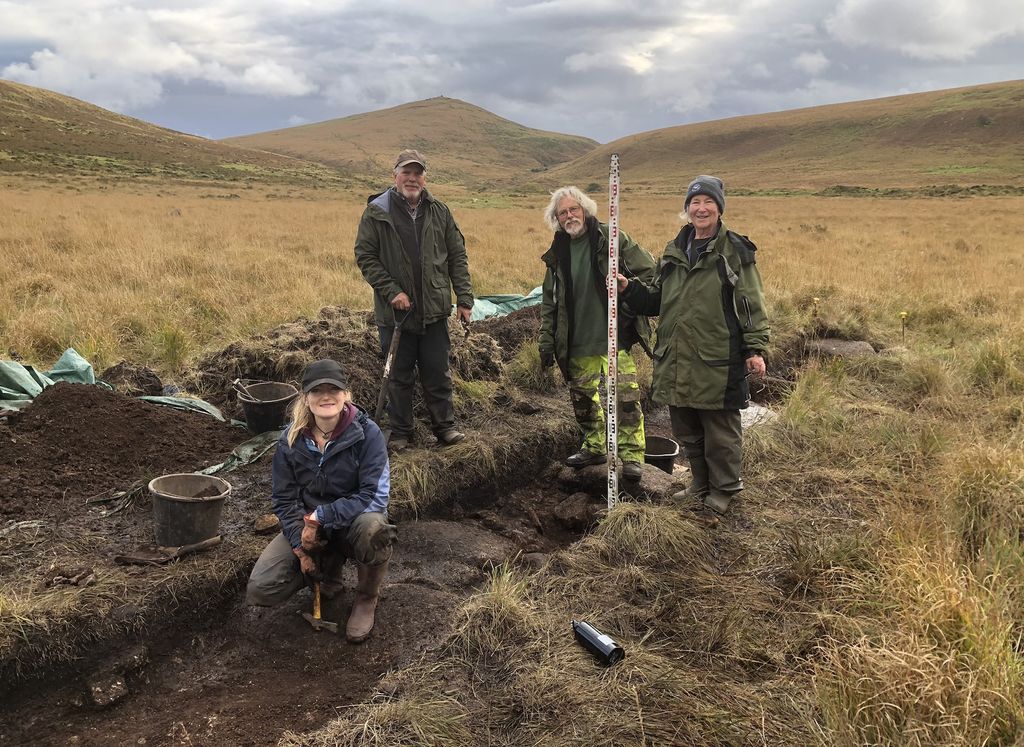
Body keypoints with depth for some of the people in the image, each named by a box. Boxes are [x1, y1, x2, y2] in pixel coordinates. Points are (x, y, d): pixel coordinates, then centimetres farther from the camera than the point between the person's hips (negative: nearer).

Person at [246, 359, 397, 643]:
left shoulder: (367, 433, -18)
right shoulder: (291, 438, -7)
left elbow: (375, 495, -23)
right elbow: (284, 499, -3)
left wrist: (321, 516, -27)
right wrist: (300, 547, -15)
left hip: (353, 522, -3)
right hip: (307, 525, 3)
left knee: (373, 528, -40)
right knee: (260, 590, -15)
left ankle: (366, 599, -7)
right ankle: (329, 568, 15)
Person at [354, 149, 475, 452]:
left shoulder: (439, 212, 6)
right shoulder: (376, 213, -3)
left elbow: (457, 258, 8)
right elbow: (365, 256, -3)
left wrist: (464, 299, 2)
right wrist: (391, 291, -13)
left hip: (435, 310, 2)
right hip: (395, 312, -2)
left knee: (438, 373, 9)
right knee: (399, 376, 9)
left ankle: (445, 426, 23)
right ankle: (400, 433, 21)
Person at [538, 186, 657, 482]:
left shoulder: (611, 239, -5)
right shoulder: (557, 253, 9)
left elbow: (649, 272, -4)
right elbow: (549, 302, 14)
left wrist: (632, 300, -12)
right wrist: (547, 341, 10)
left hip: (616, 336, -5)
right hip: (578, 342, 5)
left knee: (626, 396, -9)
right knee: (582, 396, 14)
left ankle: (632, 454, 2)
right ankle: (594, 447, 33)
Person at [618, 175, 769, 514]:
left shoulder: (736, 250, -3)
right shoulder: (674, 252, 13)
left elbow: (752, 304, -5)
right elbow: (655, 301, 19)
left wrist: (755, 348, -12)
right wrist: (629, 287, 2)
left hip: (718, 362, -6)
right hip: (677, 360, 6)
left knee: (720, 430, 6)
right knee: (687, 431, 17)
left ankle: (723, 490, 25)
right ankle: (701, 485, 35)